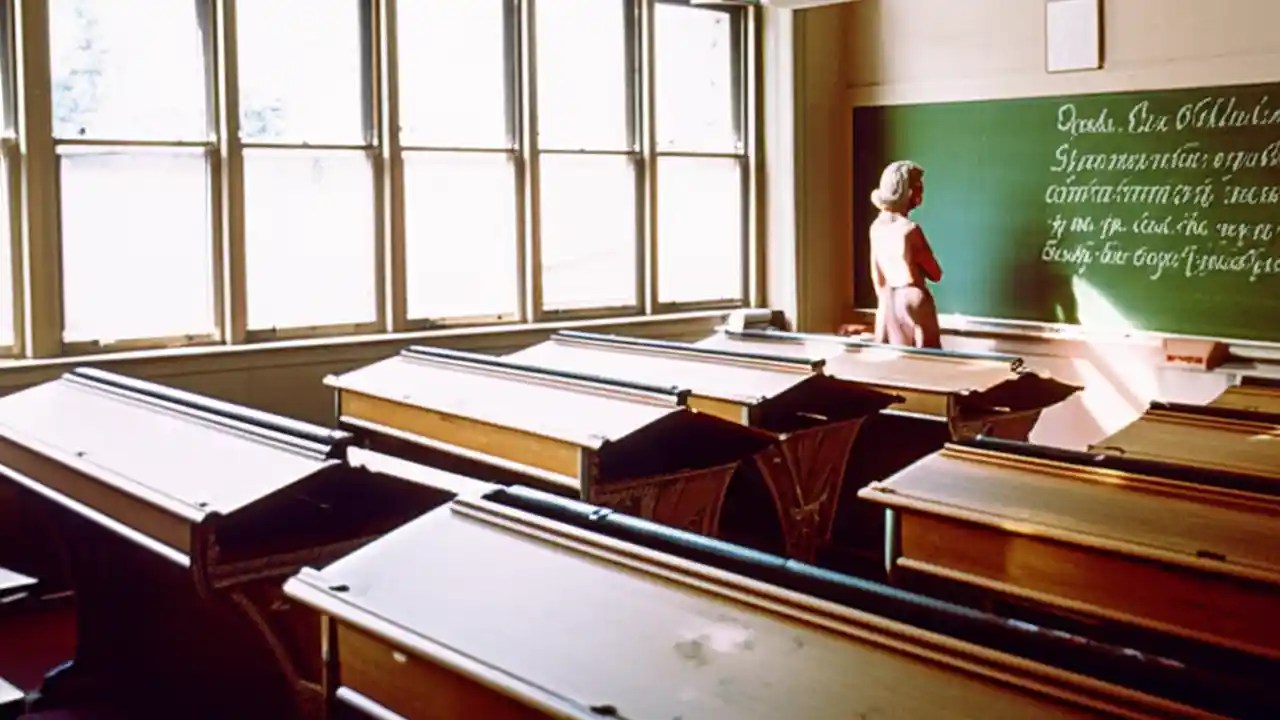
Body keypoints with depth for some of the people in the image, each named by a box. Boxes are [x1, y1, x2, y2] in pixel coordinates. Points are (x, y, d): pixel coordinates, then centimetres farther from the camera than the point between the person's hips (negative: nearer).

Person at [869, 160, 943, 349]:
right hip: (913, 299, -7)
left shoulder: (876, 226, 2)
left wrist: (884, 301, 18)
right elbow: (936, 274, -8)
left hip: (888, 300, 7)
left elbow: (876, 275, 10)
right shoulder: (910, 229, -17)